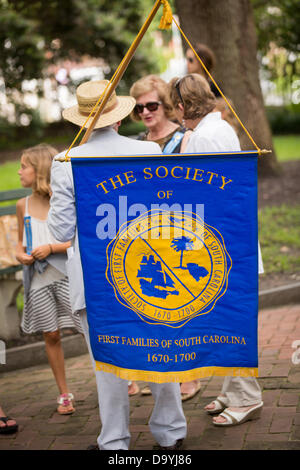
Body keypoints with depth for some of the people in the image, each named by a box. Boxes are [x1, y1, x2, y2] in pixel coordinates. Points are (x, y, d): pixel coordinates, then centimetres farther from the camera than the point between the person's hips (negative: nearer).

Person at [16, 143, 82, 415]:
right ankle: (64, 394, 21)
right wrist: (20, 254, -4)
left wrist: (51, 248, -18)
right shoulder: (23, 205, 7)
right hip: (38, 280, 4)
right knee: (51, 335, 9)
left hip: (66, 276, -4)